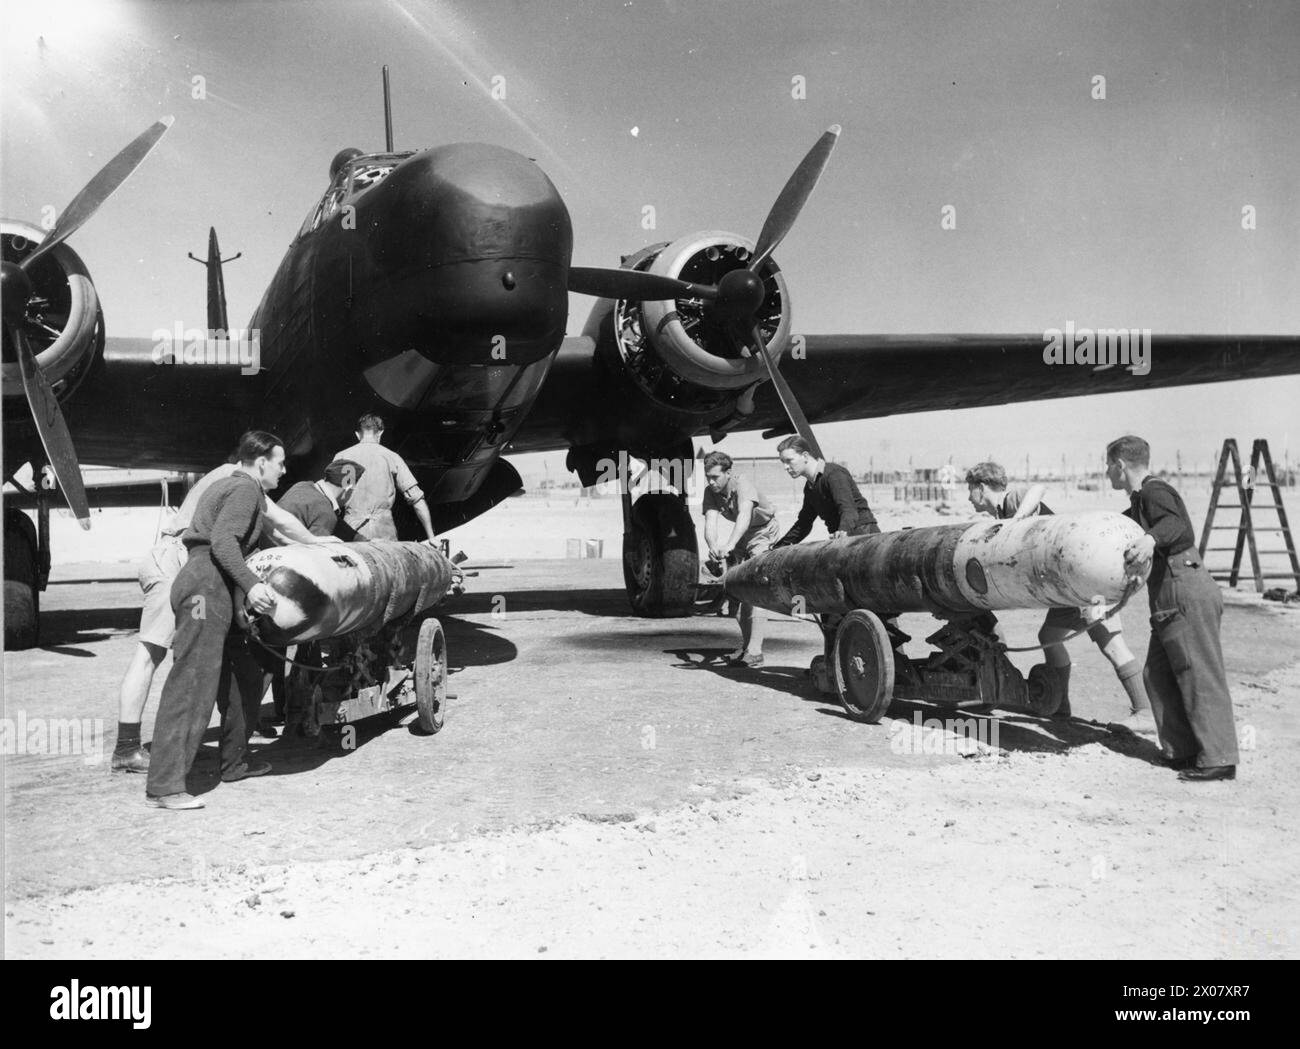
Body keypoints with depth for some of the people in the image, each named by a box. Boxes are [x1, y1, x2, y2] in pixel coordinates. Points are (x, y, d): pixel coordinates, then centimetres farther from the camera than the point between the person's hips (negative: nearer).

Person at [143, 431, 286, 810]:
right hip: (206, 588, -11)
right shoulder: (245, 489, -6)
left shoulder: (228, 486, 26)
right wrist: (250, 584, -29)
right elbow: (222, 541, -20)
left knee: (244, 676, 15)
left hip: (218, 593, 11)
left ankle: (235, 761, 25)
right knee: (193, 683, -15)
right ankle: (163, 786, -17)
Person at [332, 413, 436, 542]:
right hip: (384, 532, -1)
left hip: (351, 531, 1)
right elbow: (417, 498, 2)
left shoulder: (341, 457, 8)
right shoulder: (391, 457, 6)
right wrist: (431, 537, 5)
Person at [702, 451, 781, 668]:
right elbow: (710, 521, -24)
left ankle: (755, 650, -22)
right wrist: (713, 546, -46)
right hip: (740, 537, 7)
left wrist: (729, 545, -62)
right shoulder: (710, 492, -12)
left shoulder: (743, 485, -30)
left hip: (763, 533, -7)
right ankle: (745, 643, 20)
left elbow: (744, 516, -46)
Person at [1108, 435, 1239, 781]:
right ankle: (1184, 751, 13)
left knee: (1199, 674, -8)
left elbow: (1178, 525, -26)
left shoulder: (1155, 491, -8)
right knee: (1158, 675, 8)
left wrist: (1151, 538, -45)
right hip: (1169, 600, 10)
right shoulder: (1139, 502, 22)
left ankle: (1219, 759, -5)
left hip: (1187, 591, -10)